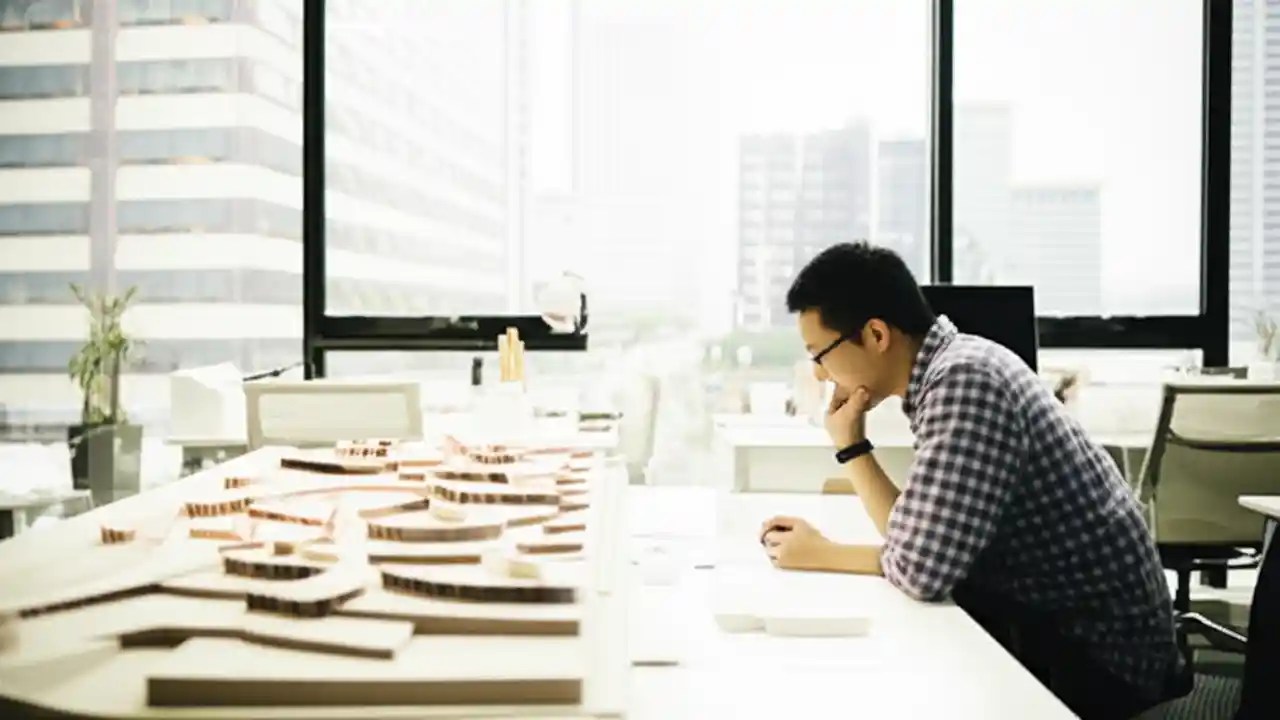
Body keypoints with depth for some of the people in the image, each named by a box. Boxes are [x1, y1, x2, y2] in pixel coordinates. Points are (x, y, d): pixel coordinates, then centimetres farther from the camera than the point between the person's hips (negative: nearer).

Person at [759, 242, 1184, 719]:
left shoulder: (965, 379, -23)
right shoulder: (952, 368, 6)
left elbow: (922, 569, -26)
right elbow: (916, 541, 7)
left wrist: (821, 554, -10)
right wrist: (849, 446, 0)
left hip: (1095, 656, -8)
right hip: (1055, 620, 8)